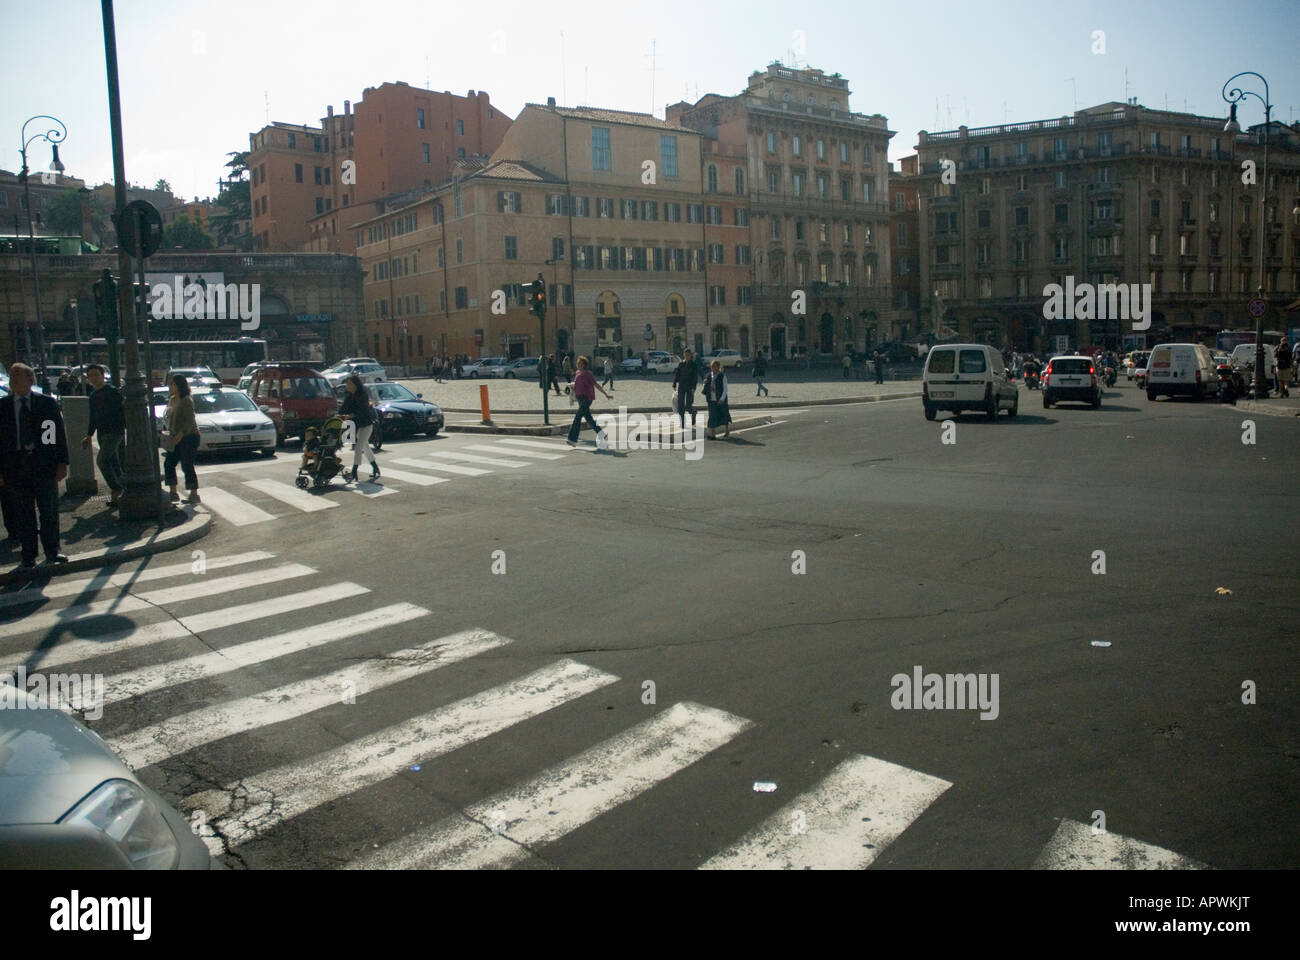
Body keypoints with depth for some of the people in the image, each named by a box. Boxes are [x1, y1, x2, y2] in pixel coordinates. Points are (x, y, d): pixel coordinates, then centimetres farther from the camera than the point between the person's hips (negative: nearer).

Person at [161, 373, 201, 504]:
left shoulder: (187, 400, -13)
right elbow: (168, 418, 22)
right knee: (168, 463, 7)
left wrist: (180, 434, -27)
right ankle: (173, 492, 16)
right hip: (176, 438, 9)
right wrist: (170, 431, 6)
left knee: (187, 465, -8)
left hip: (189, 436, -9)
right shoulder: (171, 400, 13)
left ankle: (194, 495, -1)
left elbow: (190, 421, -19)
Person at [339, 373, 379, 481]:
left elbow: (361, 410, -29)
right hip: (356, 424, 8)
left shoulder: (363, 395, -17)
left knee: (358, 447, -14)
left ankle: (354, 473, -15)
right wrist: (339, 416, -24)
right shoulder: (348, 397, 5)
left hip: (366, 424, -8)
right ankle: (375, 467, 33)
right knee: (365, 446, 18)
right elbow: (343, 408, -3)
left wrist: (350, 415, -42)